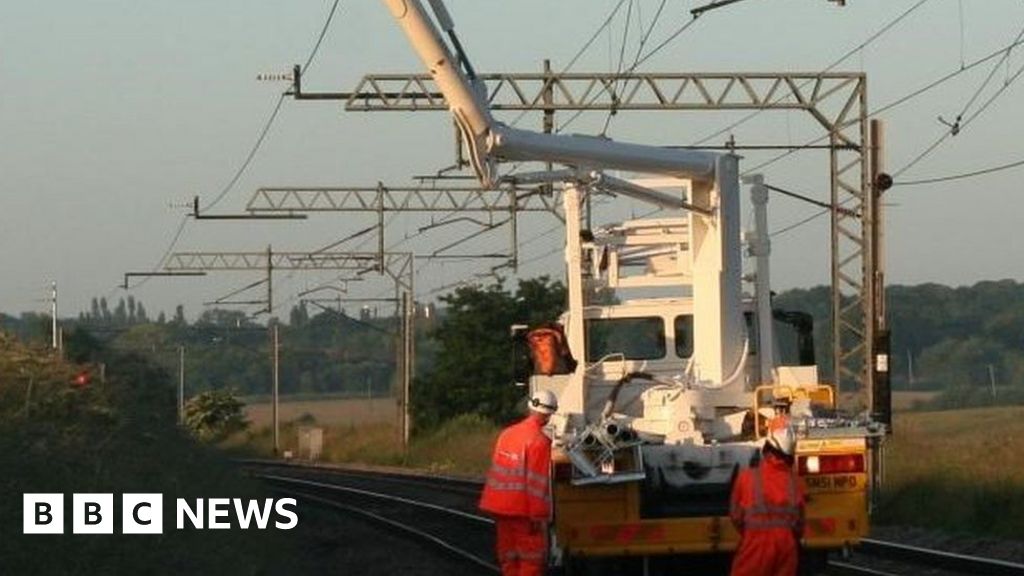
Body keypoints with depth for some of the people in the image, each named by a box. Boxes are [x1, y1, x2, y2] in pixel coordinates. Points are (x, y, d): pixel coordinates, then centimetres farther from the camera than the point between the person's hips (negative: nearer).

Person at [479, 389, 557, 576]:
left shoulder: (507, 433, 7)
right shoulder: (539, 441, -16)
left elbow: (496, 472, 12)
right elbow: (537, 482, -18)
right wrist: (538, 516, -14)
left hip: (501, 506, 7)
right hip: (524, 510, -7)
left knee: (508, 557, 13)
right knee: (532, 560, 0)